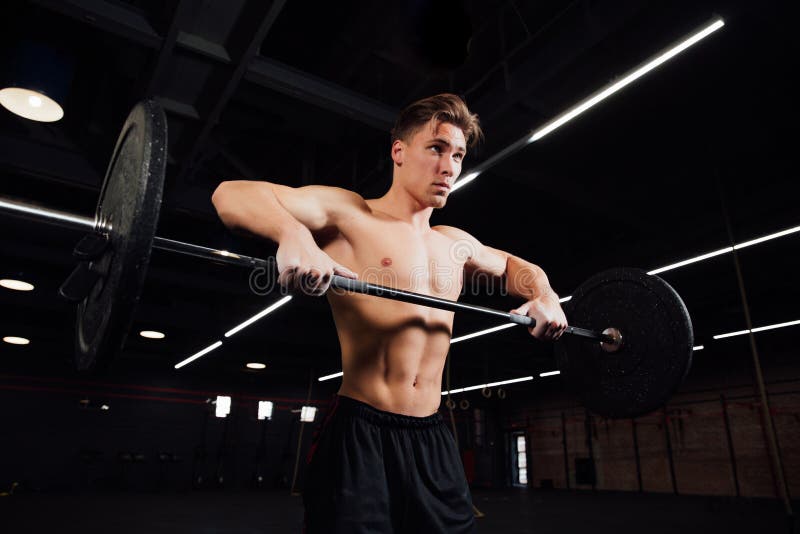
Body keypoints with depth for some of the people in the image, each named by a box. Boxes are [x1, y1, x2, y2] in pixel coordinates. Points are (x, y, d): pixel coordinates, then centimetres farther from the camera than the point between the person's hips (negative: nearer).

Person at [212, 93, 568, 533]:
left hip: (434, 441, 6)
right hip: (359, 435, -6)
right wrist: (294, 234, -35)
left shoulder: (456, 244, 14)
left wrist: (543, 292, 10)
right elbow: (231, 194, -13)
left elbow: (510, 265, 34)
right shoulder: (349, 214, -4)